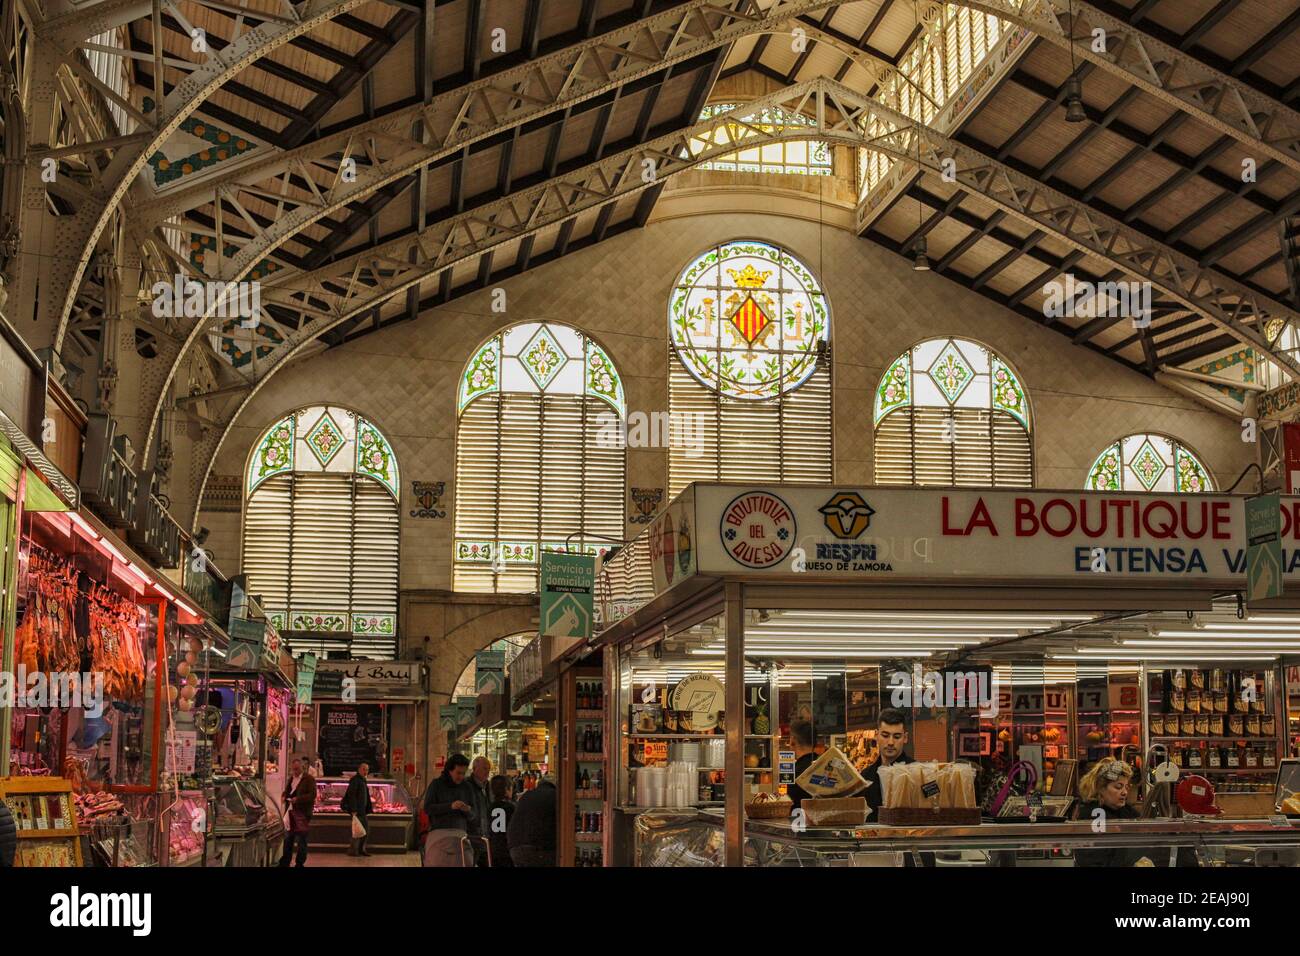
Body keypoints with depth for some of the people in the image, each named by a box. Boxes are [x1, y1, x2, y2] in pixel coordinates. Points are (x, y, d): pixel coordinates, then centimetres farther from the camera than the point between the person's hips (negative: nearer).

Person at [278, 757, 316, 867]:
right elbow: (287, 790, 27)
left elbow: (312, 795, -13)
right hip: (290, 812, 7)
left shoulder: (309, 779, -7)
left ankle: (300, 863, 7)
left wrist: (298, 799, -23)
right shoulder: (291, 778, 16)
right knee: (288, 839, 12)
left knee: (301, 840, -1)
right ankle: (284, 862, 20)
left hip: (302, 813, -7)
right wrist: (284, 796, 4)